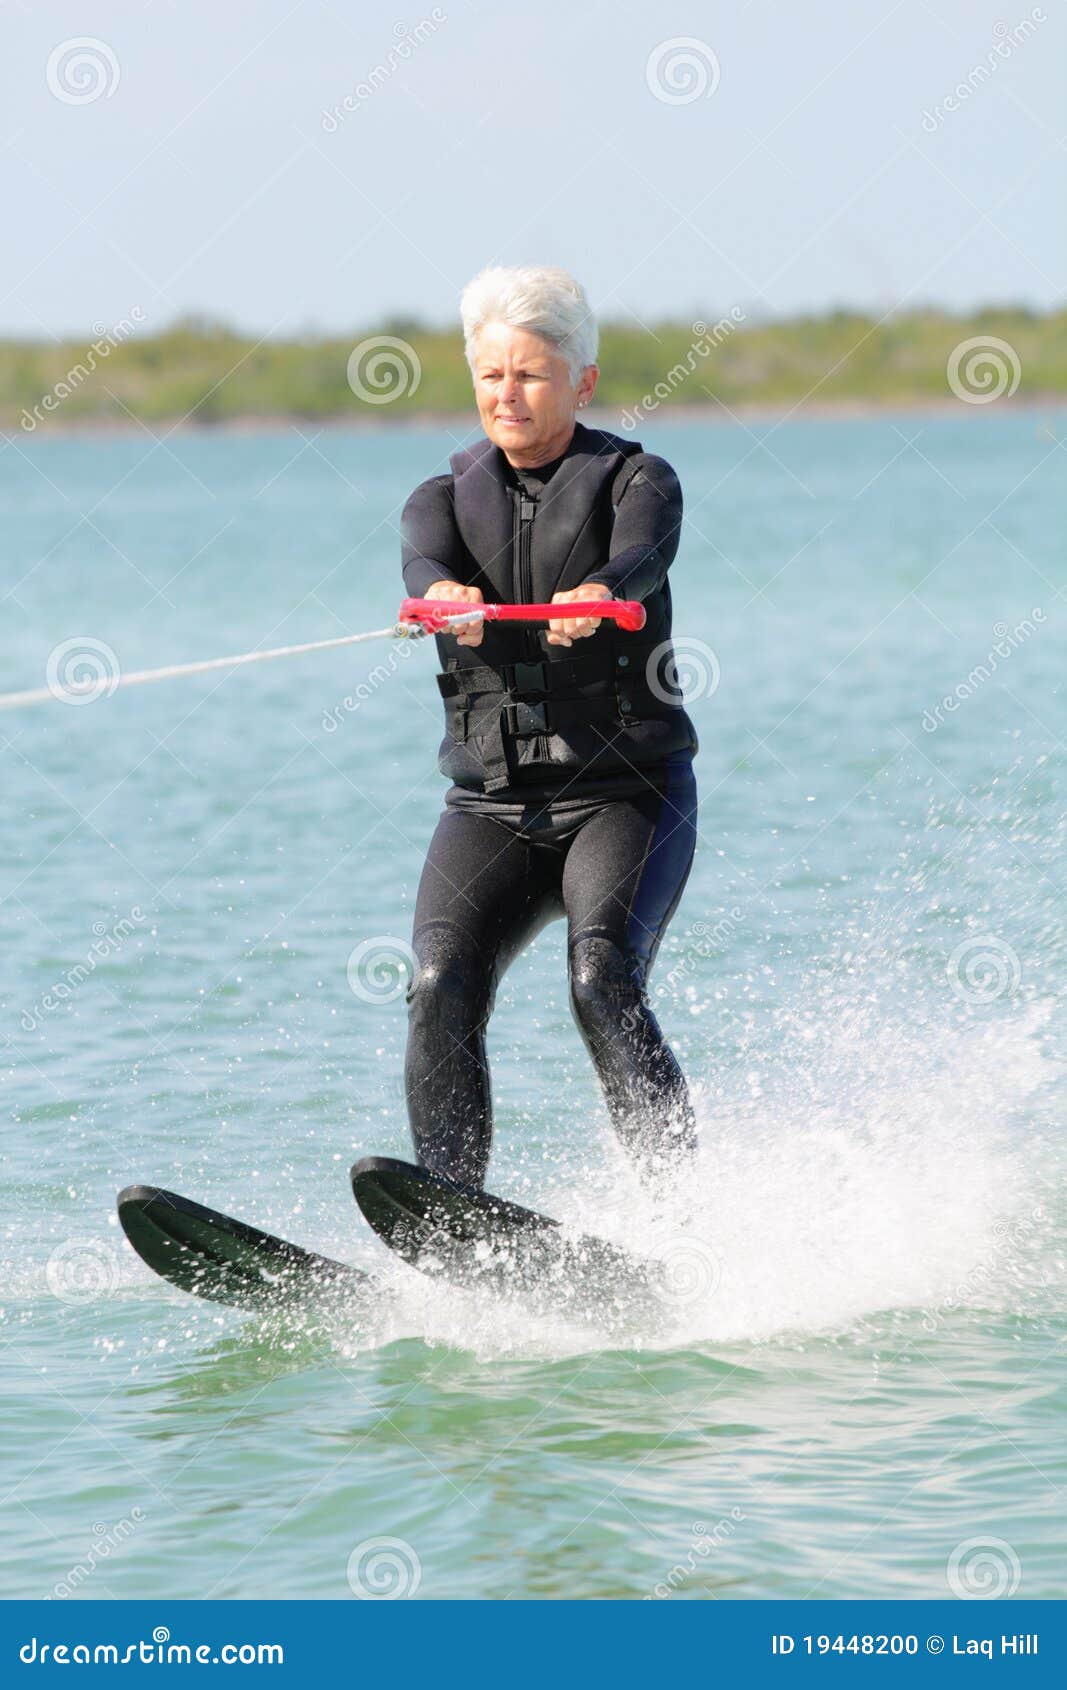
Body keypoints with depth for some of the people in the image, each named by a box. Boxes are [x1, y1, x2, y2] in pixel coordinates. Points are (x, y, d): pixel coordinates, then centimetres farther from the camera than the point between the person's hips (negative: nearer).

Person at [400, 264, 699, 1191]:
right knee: (442, 991, -19)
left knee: (602, 981, -27)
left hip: (625, 792, -3)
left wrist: (591, 596, -46)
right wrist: (445, 596, -38)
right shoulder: (447, 496, 12)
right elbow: (426, 559, -12)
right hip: (490, 806, 3)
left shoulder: (635, 479, 2)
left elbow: (641, 556, -21)